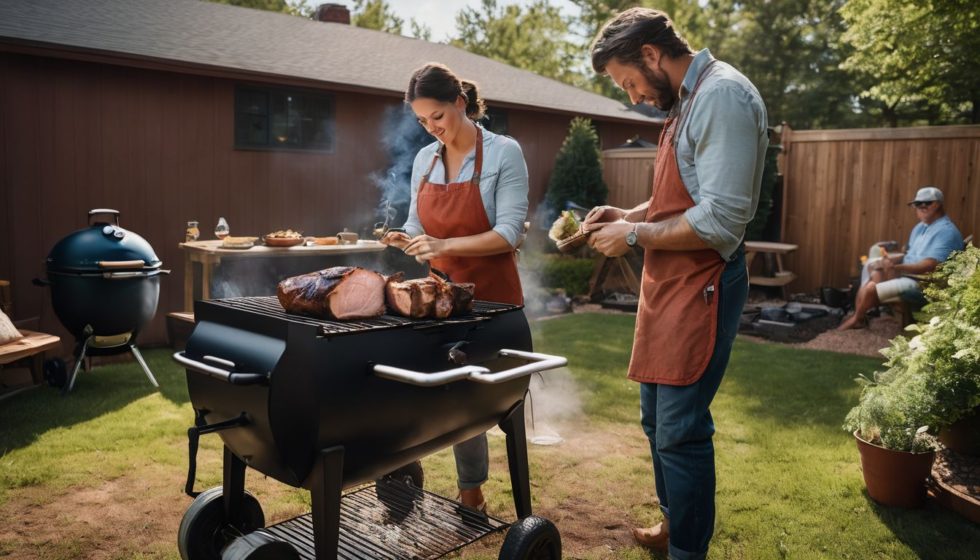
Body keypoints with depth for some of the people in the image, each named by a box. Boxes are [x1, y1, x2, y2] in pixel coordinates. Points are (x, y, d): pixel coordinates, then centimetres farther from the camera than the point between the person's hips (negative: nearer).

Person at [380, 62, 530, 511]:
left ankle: (471, 494, 21)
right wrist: (406, 241, -9)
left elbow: (510, 232, -17)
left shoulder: (503, 153, -10)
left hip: (489, 293, -4)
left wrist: (444, 246, -25)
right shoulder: (424, 159, 6)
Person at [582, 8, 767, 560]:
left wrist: (634, 236, -13)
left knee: (680, 432, -4)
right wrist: (626, 215, 9)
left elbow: (719, 222, -22)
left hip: (701, 286, -10)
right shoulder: (688, 99, 15)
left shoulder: (723, 94, -15)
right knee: (658, 420, 18)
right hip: (670, 283, 10)